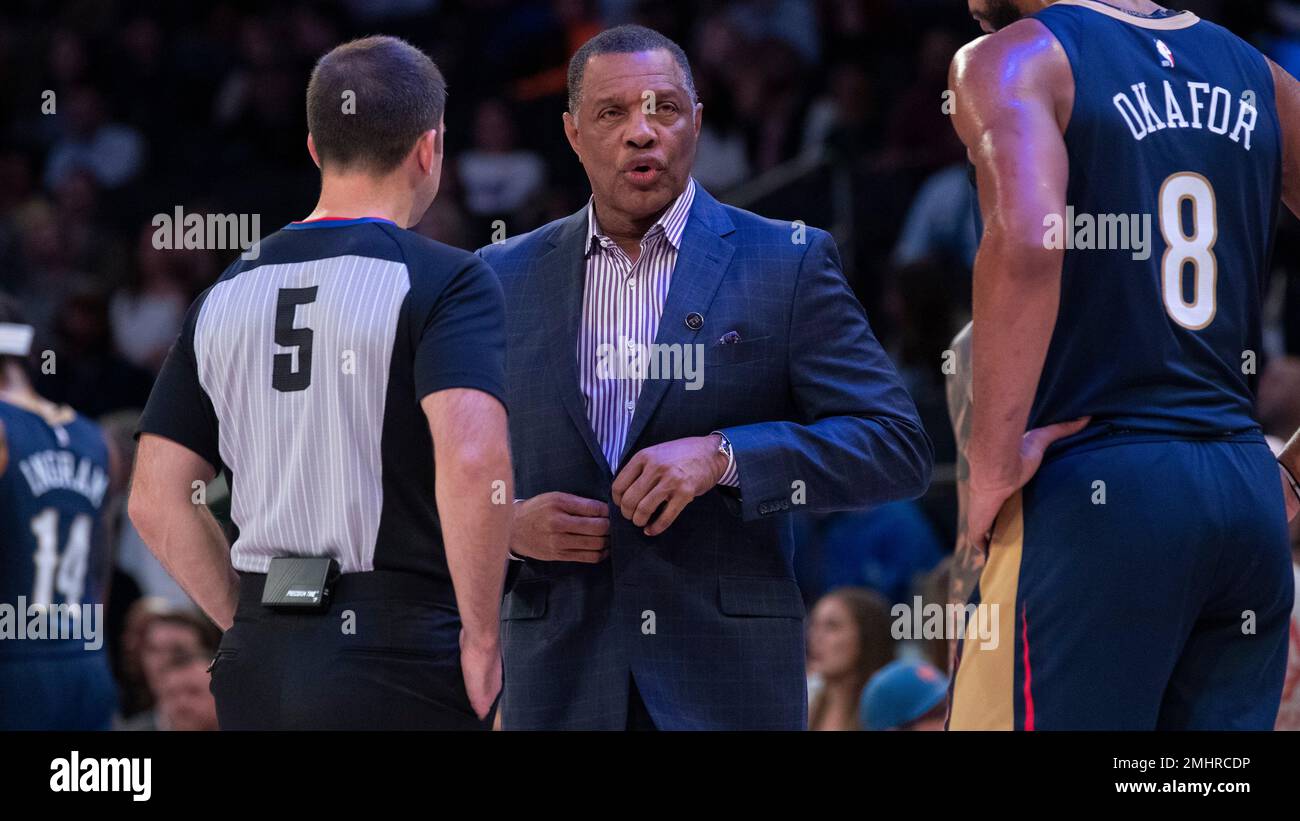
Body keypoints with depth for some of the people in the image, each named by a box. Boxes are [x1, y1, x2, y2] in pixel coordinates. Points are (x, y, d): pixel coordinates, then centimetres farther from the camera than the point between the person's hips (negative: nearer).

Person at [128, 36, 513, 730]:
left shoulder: (226, 297, 12)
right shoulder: (445, 282, -5)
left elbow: (157, 502, 11)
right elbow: (472, 461, -21)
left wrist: (254, 626, 15)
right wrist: (480, 635, -11)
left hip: (260, 668, 5)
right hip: (401, 659, -5)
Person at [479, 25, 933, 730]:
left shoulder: (788, 265, 3)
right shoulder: (504, 278, 11)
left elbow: (897, 447, -4)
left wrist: (725, 457, -16)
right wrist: (508, 526, -5)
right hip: (558, 685, 2)